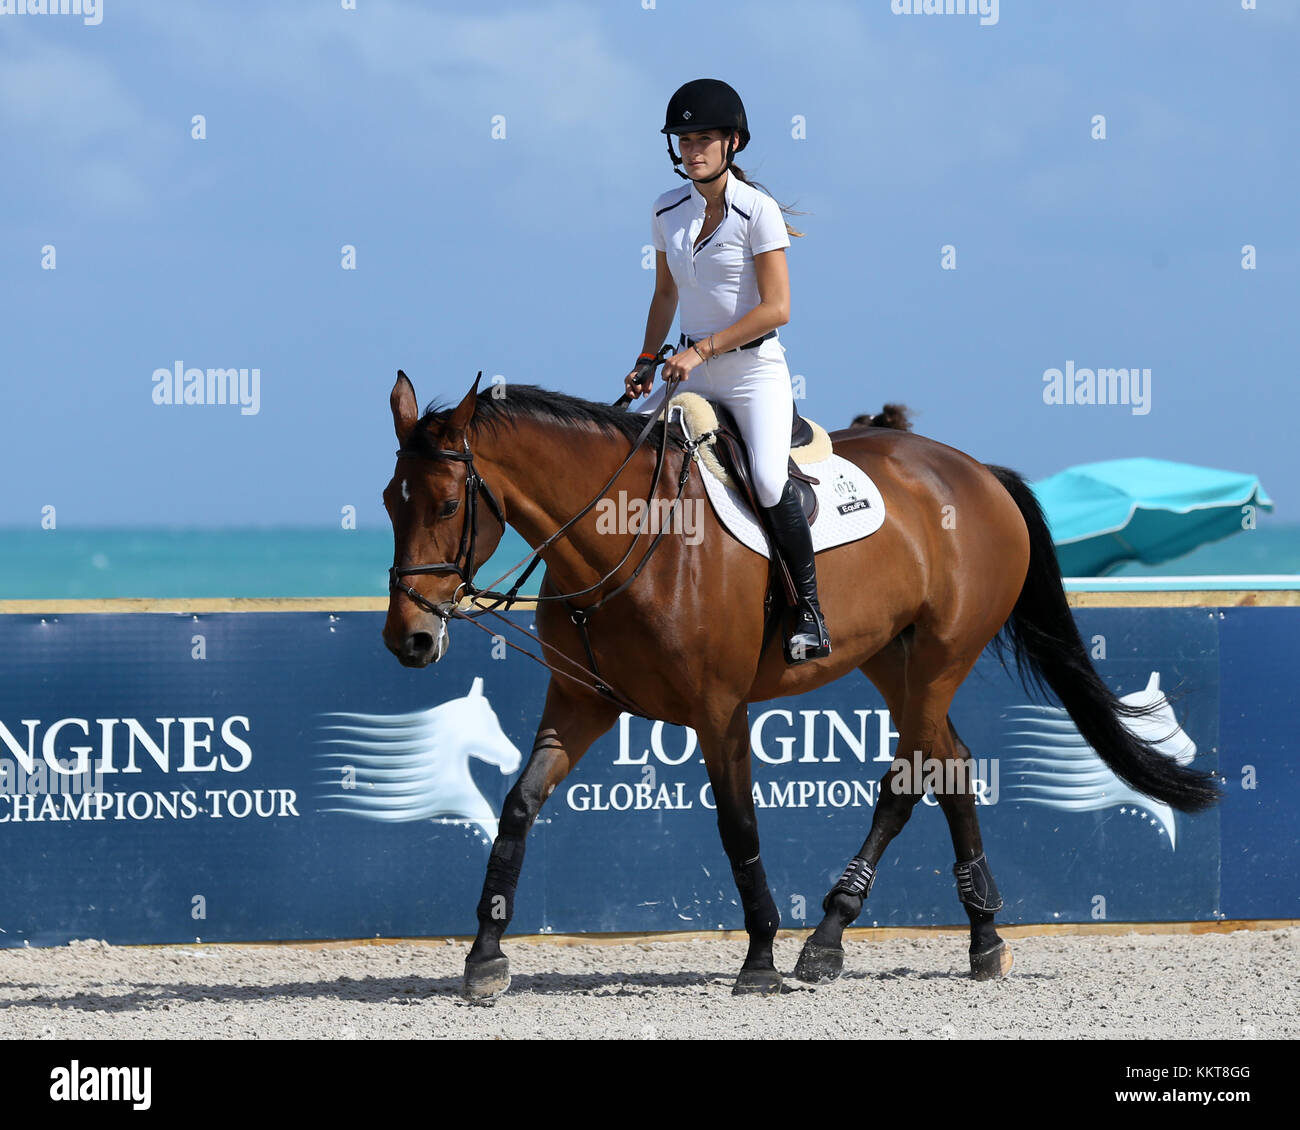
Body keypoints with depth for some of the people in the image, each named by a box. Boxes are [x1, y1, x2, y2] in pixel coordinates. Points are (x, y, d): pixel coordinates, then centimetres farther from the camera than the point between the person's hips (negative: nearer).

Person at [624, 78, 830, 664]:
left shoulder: (758, 210, -12)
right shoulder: (668, 209, 5)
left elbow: (776, 308, -16)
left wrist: (701, 350, -18)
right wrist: (647, 361, 6)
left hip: (753, 368, -6)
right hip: (691, 367, 6)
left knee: (769, 481, -25)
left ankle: (808, 602, -8)